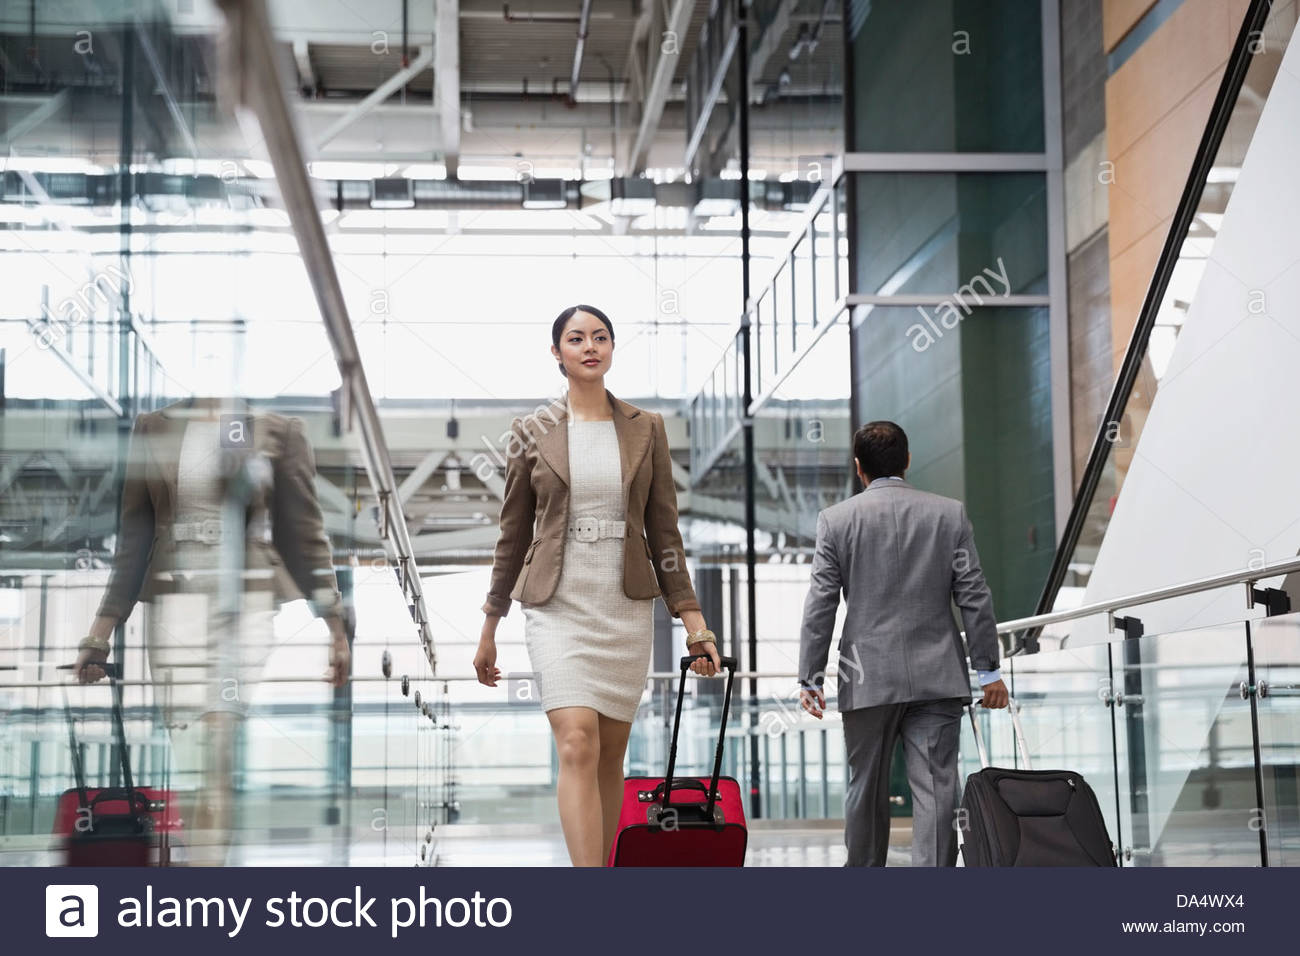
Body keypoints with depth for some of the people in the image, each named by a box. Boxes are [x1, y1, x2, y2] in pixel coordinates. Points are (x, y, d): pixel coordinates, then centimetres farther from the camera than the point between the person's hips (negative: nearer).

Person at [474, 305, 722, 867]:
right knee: (577, 745, -16)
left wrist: (694, 623, 1)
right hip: (558, 607, -2)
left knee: (610, 755, 7)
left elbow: (664, 530, 8)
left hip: (627, 609, 2)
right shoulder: (531, 433, 3)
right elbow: (513, 534, 8)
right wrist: (489, 629, 10)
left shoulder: (646, 430, 7)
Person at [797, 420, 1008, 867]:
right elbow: (975, 597, 1)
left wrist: (810, 678, 1)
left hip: (867, 679, 0)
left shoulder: (836, 519, -1)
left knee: (866, 787, 13)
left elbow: (820, 605, -3)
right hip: (937, 678, 0)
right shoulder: (950, 513, 3)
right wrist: (988, 670, 7)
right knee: (935, 786, -3)